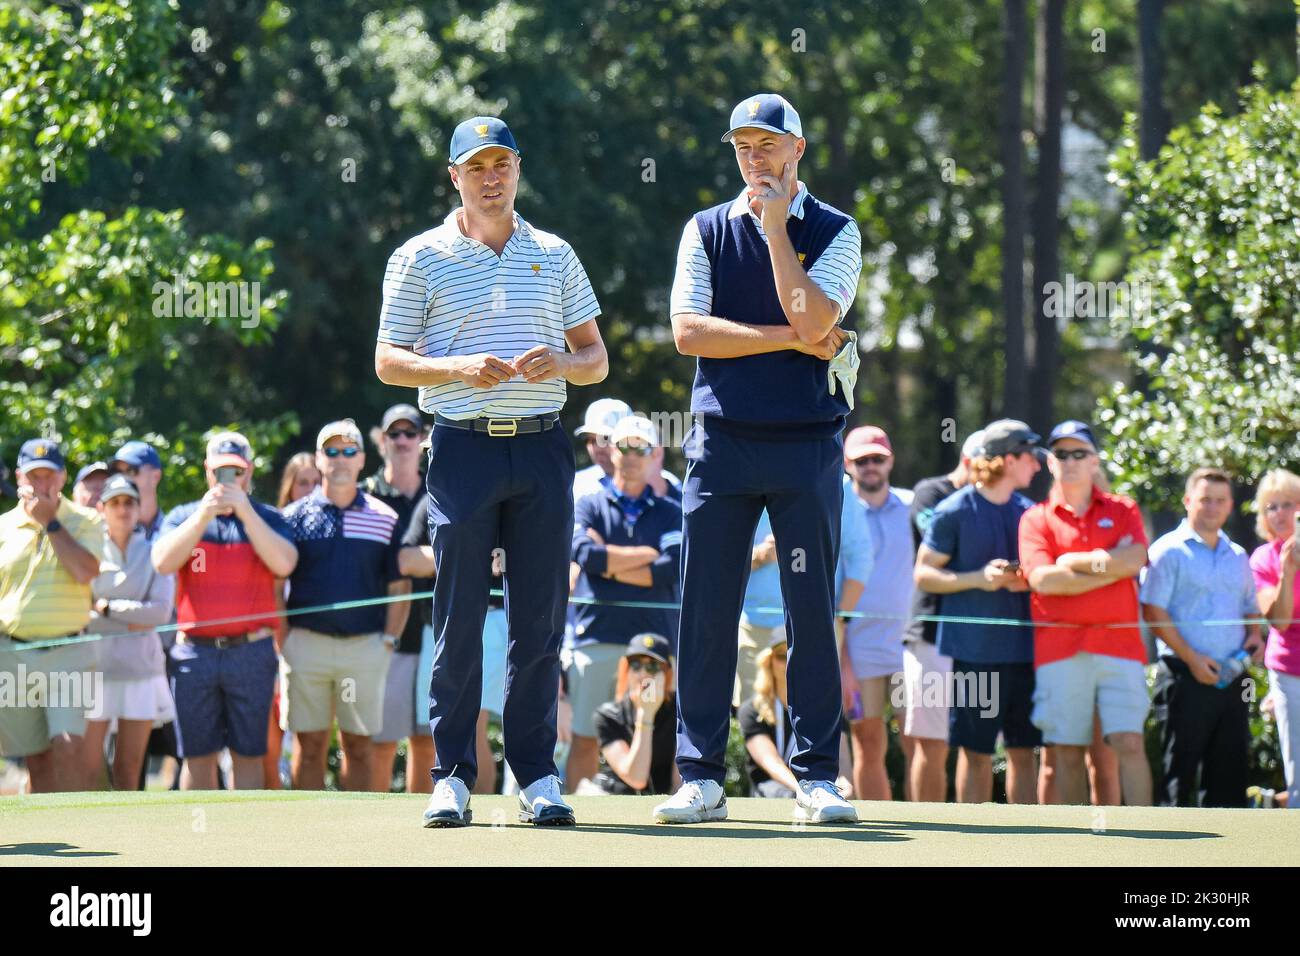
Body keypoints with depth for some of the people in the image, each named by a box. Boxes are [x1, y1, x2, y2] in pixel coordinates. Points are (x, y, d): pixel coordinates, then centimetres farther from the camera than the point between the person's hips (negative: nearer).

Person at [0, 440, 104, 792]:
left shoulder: (84, 521, 4)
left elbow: (85, 572, -14)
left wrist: (50, 521, -9)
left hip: (68, 654, -2)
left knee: (67, 748, -17)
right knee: (36, 760, 5)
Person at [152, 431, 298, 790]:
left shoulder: (266, 518, 10)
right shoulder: (184, 516, 12)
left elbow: (284, 564, -9)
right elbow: (163, 562, -6)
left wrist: (244, 511, -13)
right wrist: (204, 515, -13)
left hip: (251, 651, -1)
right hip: (194, 650, 1)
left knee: (248, 755, 0)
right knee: (197, 756, 2)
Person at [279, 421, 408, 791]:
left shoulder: (384, 519, 7)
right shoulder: (295, 517, 5)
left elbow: (399, 586, 10)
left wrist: (389, 641, 1)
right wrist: (283, 644, -3)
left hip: (365, 646, 1)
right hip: (307, 644, -1)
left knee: (359, 746, 4)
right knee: (310, 745, 0)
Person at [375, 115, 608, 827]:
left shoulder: (556, 256, 14)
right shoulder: (421, 257, 6)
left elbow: (595, 357, 15)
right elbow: (388, 361, 3)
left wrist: (562, 363, -8)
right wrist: (460, 368, -13)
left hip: (542, 449, 2)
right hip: (463, 448, -2)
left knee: (540, 619, 2)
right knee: (459, 617, -3)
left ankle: (536, 773, 8)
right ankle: (452, 774, 2)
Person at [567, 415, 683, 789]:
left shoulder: (670, 514, 13)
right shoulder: (589, 506, 11)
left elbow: (673, 568, -5)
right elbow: (584, 553, -9)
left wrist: (610, 563, -4)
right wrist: (648, 554, -4)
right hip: (596, 641, -1)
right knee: (585, 741, -2)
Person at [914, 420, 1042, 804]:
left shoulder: (1028, 512, 12)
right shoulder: (954, 511, -3)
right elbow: (923, 574, -3)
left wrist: (1029, 580, -3)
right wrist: (978, 578, -16)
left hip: (1023, 648, 5)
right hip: (973, 652, -5)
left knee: (1023, 751, 6)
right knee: (976, 753, 0)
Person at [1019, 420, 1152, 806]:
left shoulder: (1122, 510, 13)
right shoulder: (1036, 518, 9)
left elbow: (1134, 560, -5)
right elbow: (1042, 579, -7)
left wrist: (1075, 561, -4)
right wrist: (1108, 566, -4)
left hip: (1118, 643, 0)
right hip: (1059, 649, 0)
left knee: (1129, 743, -9)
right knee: (1068, 752, 1)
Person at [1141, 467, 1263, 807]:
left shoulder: (1237, 557, 17)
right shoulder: (1169, 551, -3)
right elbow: (1153, 611, -9)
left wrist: (1254, 637, 4)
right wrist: (1191, 658, -16)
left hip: (1231, 677, 6)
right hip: (1187, 677, -6)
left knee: (1231, 766, 7)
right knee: (1182, 765, -5)